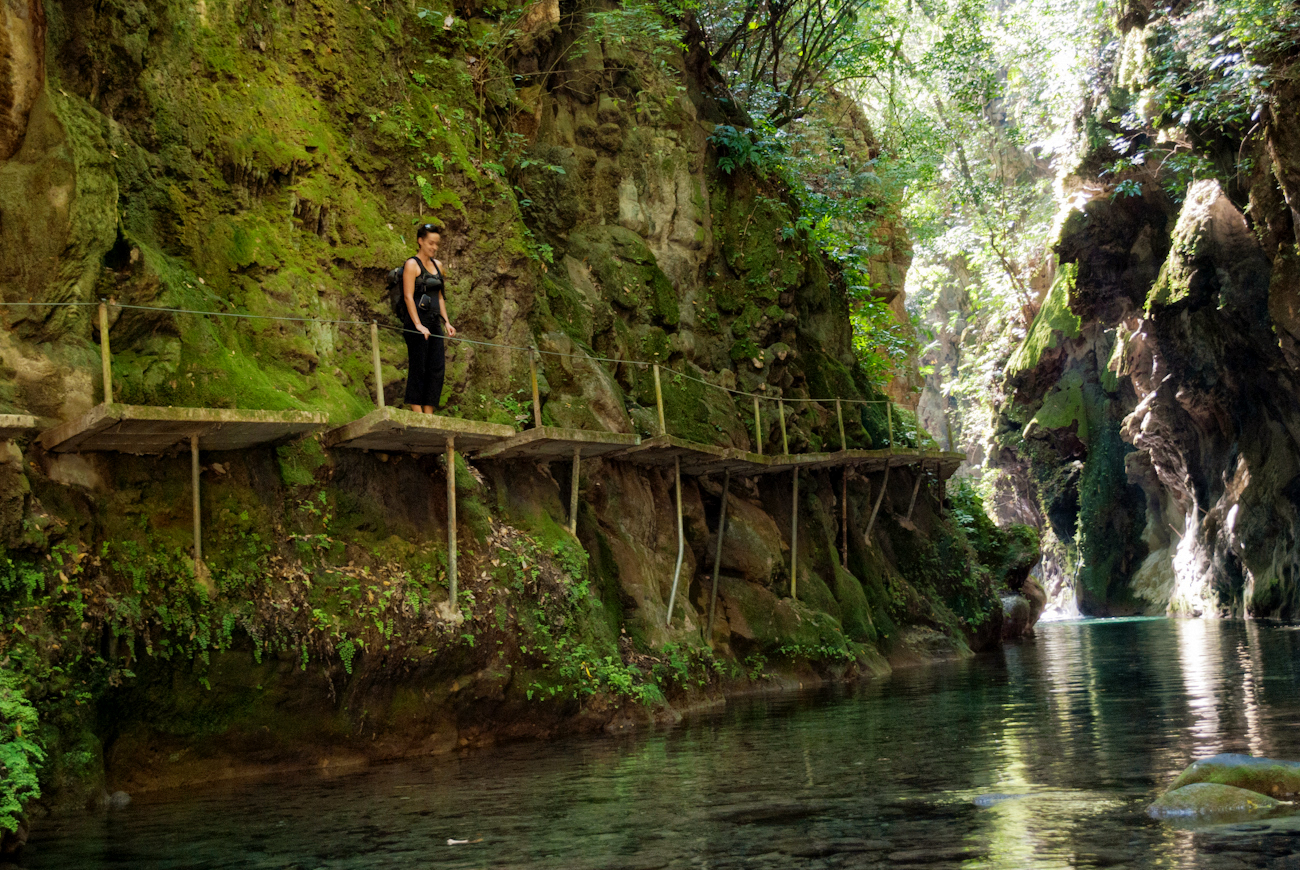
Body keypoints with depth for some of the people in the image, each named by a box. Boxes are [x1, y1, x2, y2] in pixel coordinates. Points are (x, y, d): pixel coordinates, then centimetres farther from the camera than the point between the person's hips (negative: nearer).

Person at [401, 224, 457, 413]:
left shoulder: (437, 265, 16)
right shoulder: (412, 264, -6)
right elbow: (408, 296, -13)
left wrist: (446, 322, 11)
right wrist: (418, 325, -20)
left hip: (434, 321, 7)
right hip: (417, 319, -7)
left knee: (437, 368, 3)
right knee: (418, 366, -7)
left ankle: (429, 413, 6)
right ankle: (417, 412, -5)